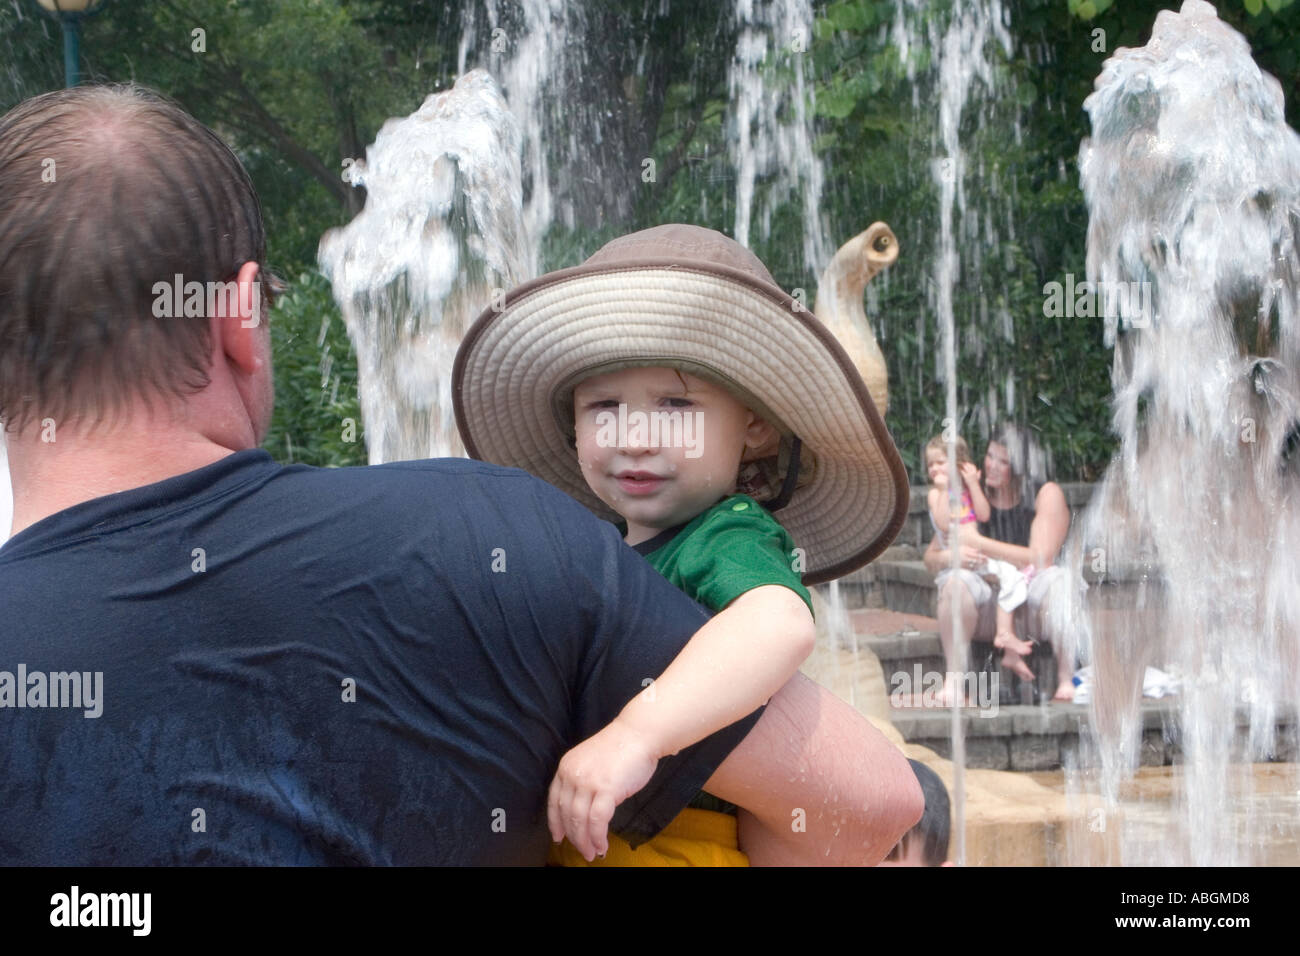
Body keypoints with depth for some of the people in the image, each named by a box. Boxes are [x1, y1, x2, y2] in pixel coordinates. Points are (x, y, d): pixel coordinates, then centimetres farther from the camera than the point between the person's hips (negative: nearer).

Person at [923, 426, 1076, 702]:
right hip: (986, 615, 2)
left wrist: (978, 542, -17)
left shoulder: (1047, 494, -4)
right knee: (957, 579, -27)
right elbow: (930, 559, 5)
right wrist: (949, 556, -21)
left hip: (1034, 611, -2)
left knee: (1056, 579, -32)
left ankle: (1066, 680, -29)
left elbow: (1041, 559, -17)